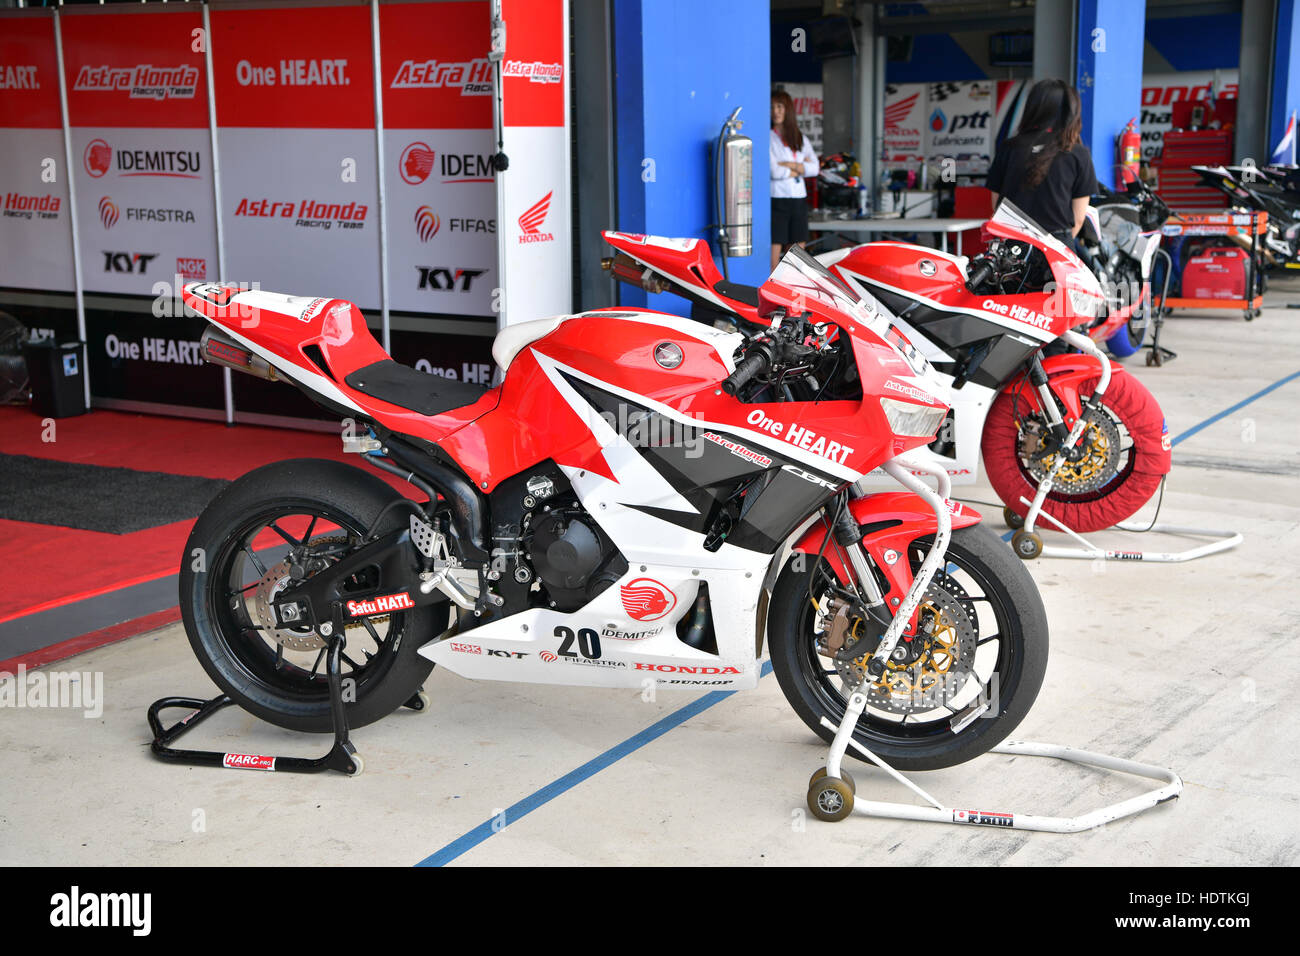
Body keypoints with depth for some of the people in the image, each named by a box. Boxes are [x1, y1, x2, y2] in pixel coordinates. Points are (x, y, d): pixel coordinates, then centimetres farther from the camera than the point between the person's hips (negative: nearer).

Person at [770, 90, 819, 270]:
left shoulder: (801, 139, 14)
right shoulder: (768, 138, -3)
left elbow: (814, 168, 3)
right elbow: (773, 171, -14)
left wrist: (790, 165, -10)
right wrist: (800, 168, 0)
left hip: (799, 200, 6)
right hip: (776, 200, -6)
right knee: (773, 255, -10)